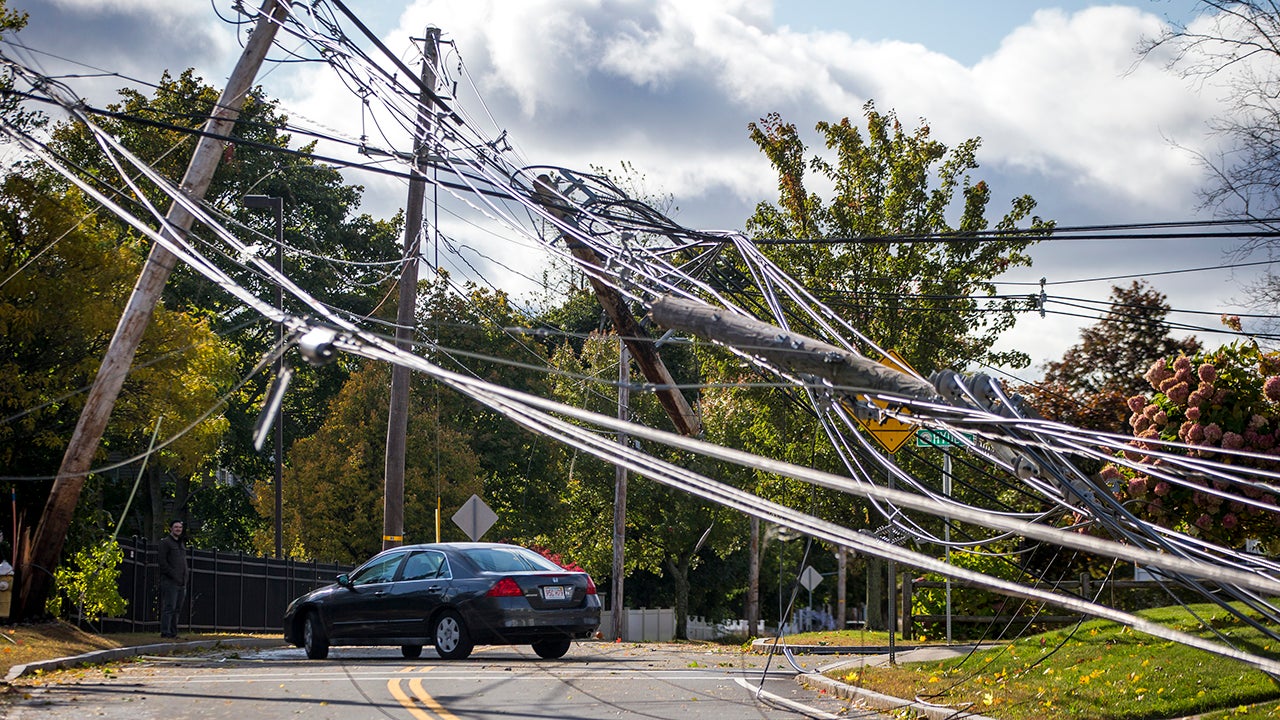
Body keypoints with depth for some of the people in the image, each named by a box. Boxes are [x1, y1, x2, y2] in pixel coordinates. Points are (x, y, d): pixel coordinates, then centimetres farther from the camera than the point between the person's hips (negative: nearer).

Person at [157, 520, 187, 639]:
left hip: (181, 583, 7)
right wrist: (174, 575, -16)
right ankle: (165, 632, -11)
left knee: (176, 608, 6)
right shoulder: (165, 542, -2)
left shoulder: (182, 543, 21)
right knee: (169, 607, -11)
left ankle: (173, 632, 8)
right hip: (170, 583, -7)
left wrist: (185, 581, 14)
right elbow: (163, 562, -11)